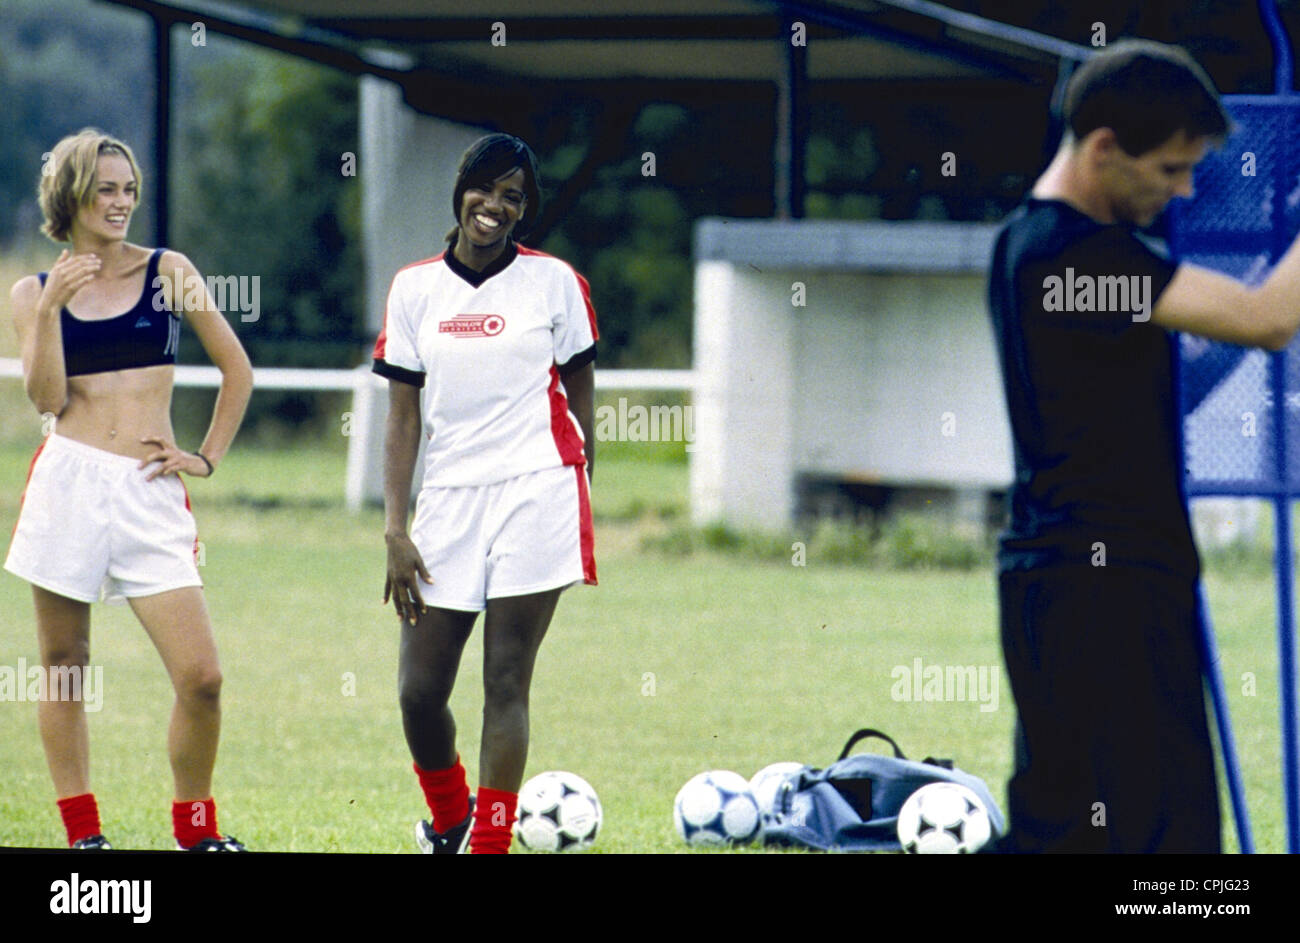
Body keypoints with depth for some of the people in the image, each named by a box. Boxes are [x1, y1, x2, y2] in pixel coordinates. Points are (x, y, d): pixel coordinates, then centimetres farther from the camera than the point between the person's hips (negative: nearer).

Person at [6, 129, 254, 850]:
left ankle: (195, 826, 9)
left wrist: (208, 457, 9)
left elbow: (237, 370, 15)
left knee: (200, 678, -9)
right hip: (67, 485, 0)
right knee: (65, 670, 4)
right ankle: (81, 830, 14)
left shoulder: (167, 273, 7)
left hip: (151, 494, 0)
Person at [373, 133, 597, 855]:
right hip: (449, 498, 2)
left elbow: (579, 400, 10)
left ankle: (489, 843, -1)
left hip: (536, 492, -2)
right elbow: (403, 417, 8)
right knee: (418, 691, 0)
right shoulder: (415, 288, 9)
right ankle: (448, 815, 26)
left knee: (506, 681, -5)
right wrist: (396, 529, 1)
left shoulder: (553, 282, 4)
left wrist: (577, 499, 5)